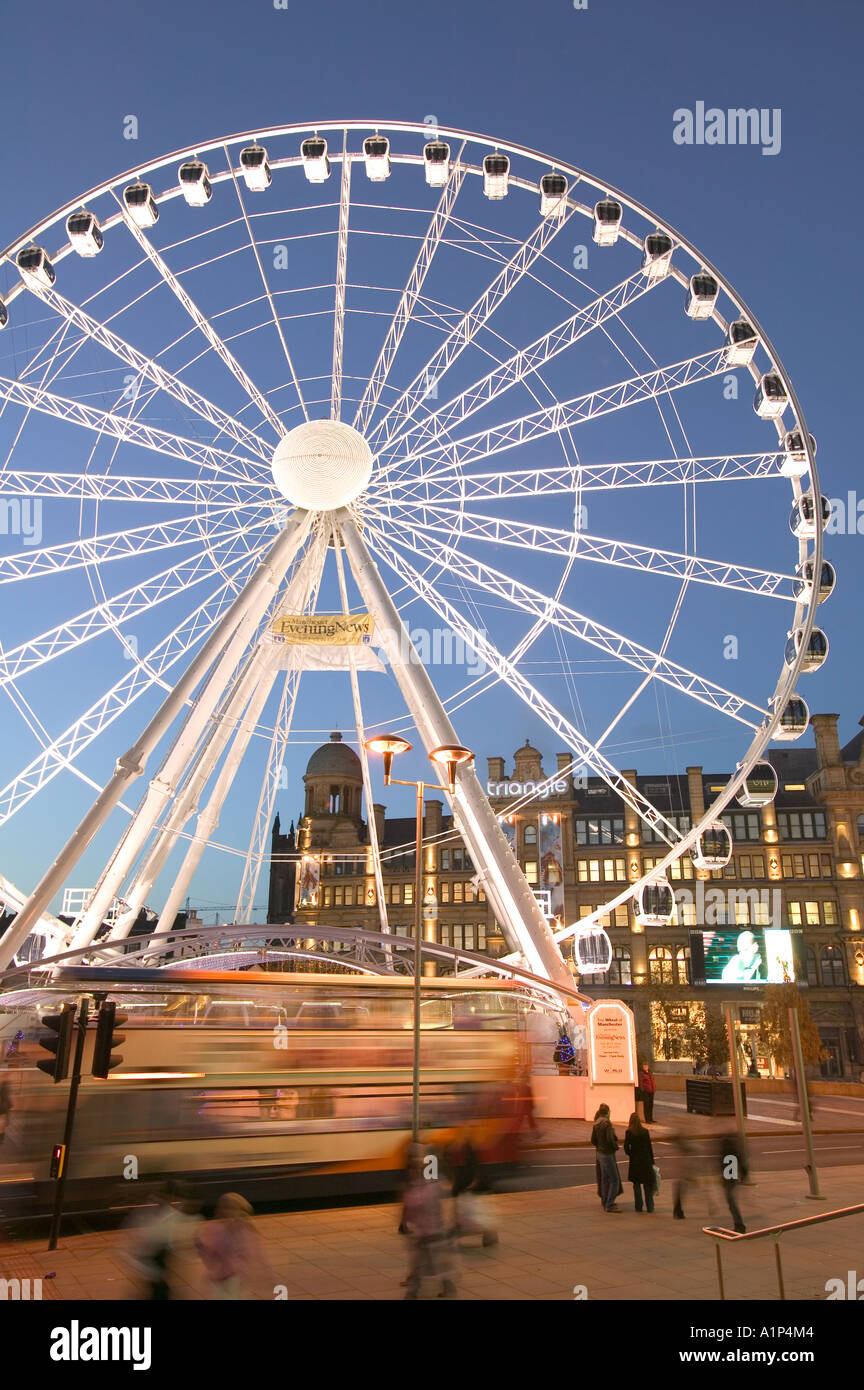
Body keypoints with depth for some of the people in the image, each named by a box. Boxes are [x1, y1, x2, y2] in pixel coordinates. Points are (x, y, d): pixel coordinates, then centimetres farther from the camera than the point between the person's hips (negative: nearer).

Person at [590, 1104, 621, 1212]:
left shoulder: (596, 1125, 5)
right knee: (614, 1180, -2)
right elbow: (610, 1139, -26)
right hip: (608, 1154, -8)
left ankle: (605, 1203, 24)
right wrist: (616, 1147, -8)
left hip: (600, 1153, 8)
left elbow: (593, 1140, 9)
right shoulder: (607, 1124, -20)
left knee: (605, 1179, 17)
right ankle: (609, 1205, -3)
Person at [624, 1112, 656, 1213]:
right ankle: (650, 1207, 10)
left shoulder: (629, 1132, -8)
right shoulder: (645, 1132, -3)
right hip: (646, 1160, 1)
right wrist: (652, 1162, 8)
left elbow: (626, 1147, -10)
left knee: (636, 1184, 9)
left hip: (634, 1161, -1)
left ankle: (638, 1206, 11)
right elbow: (649, 1147, 1)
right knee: (647, 1185, 11)